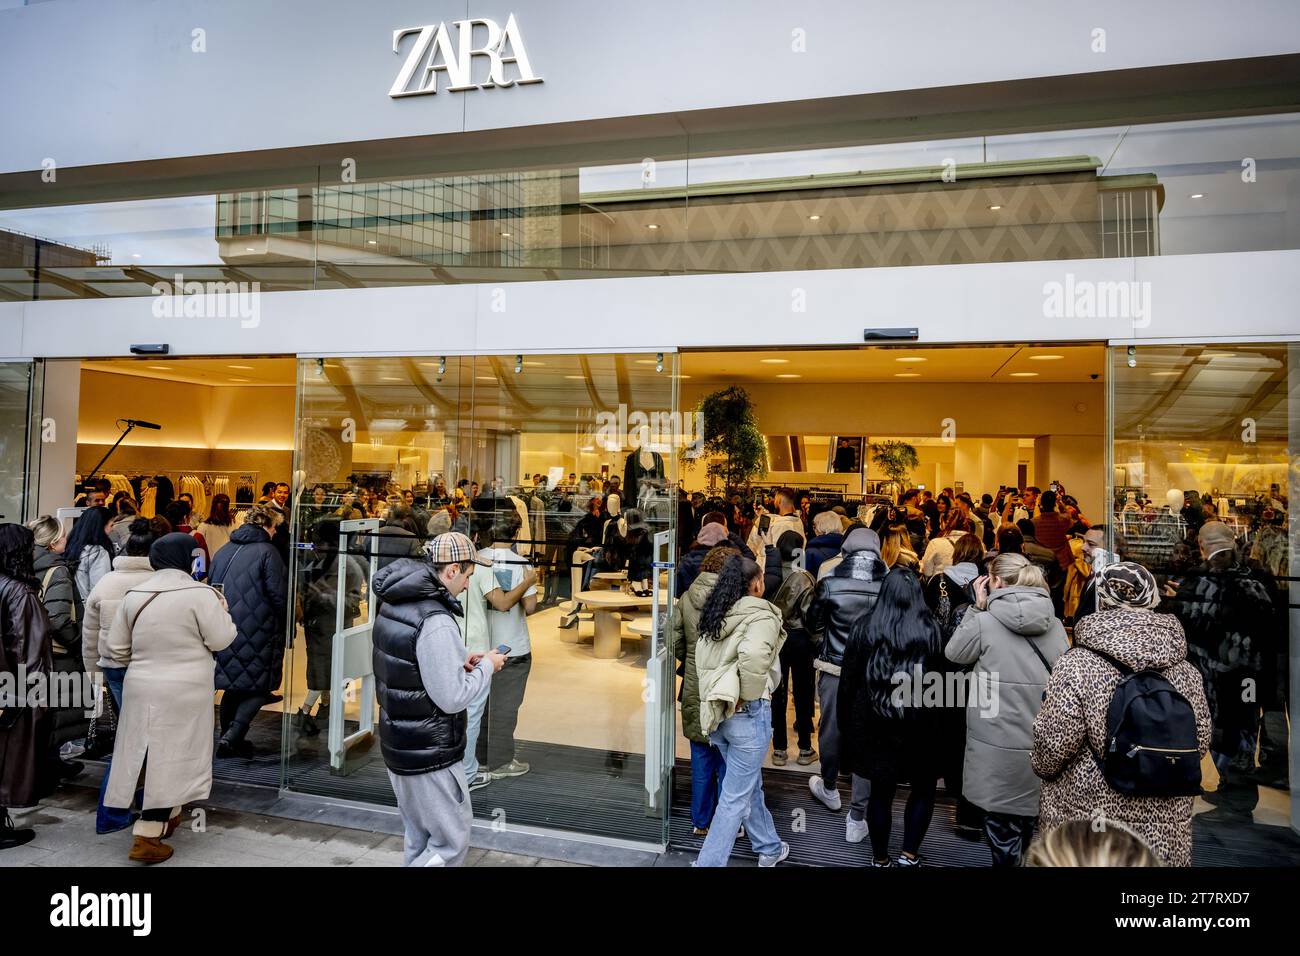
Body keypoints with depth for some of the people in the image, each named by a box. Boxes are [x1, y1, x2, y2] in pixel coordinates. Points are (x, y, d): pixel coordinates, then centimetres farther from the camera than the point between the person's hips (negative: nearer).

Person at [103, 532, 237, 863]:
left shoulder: (133, 595, 5)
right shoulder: (199, 593, -14)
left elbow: (116, 649, 10)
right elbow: (221, 640, -11)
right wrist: (222, 609, 5)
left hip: (141, 687, 6)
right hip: (184, 691, -6)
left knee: (152, 754, 18)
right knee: (170, 757, 1)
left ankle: (168, 816, 34)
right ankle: (148, 836, 2)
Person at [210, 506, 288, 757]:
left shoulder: (223, 551, 11)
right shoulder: (267, 552, -10)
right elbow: (278, 595, -13)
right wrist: (283, 627, 0)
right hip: (257, 633, -7)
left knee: (233, 684, 16)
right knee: (259, 686, 4)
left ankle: (228, 739, 23)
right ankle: (232, 736, -9)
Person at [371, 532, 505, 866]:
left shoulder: (393, 604, 2)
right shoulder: (436, 622, -27)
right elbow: (452, 699, -23)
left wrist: (459, 659, 5)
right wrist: (486, 667, -8)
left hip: (397, 744, 9)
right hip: (429, 755, -9)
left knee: (418, 838, 22)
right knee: (452, 842, 6)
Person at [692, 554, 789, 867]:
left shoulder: (716, 615, 9)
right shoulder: (761, 616, -14)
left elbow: (701, 658, 11)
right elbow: (753, 657, -31)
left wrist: (716, 695, 12)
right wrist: (747, 697, -18)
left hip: (716, 709, 8)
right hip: (747, 712, -8)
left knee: (750, 784, 24)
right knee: (736, 796, 3)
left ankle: (769, 848, 41)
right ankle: (708, 862, 7)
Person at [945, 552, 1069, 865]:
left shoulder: (985, 622, -13)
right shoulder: (1055, 625, 2)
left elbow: (953, 652, 3)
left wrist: (977, 607, 4)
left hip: (998, 746, -4)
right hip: (1041, 743, 5)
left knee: (1002, 825, 9)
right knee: (1030, 820, 19)